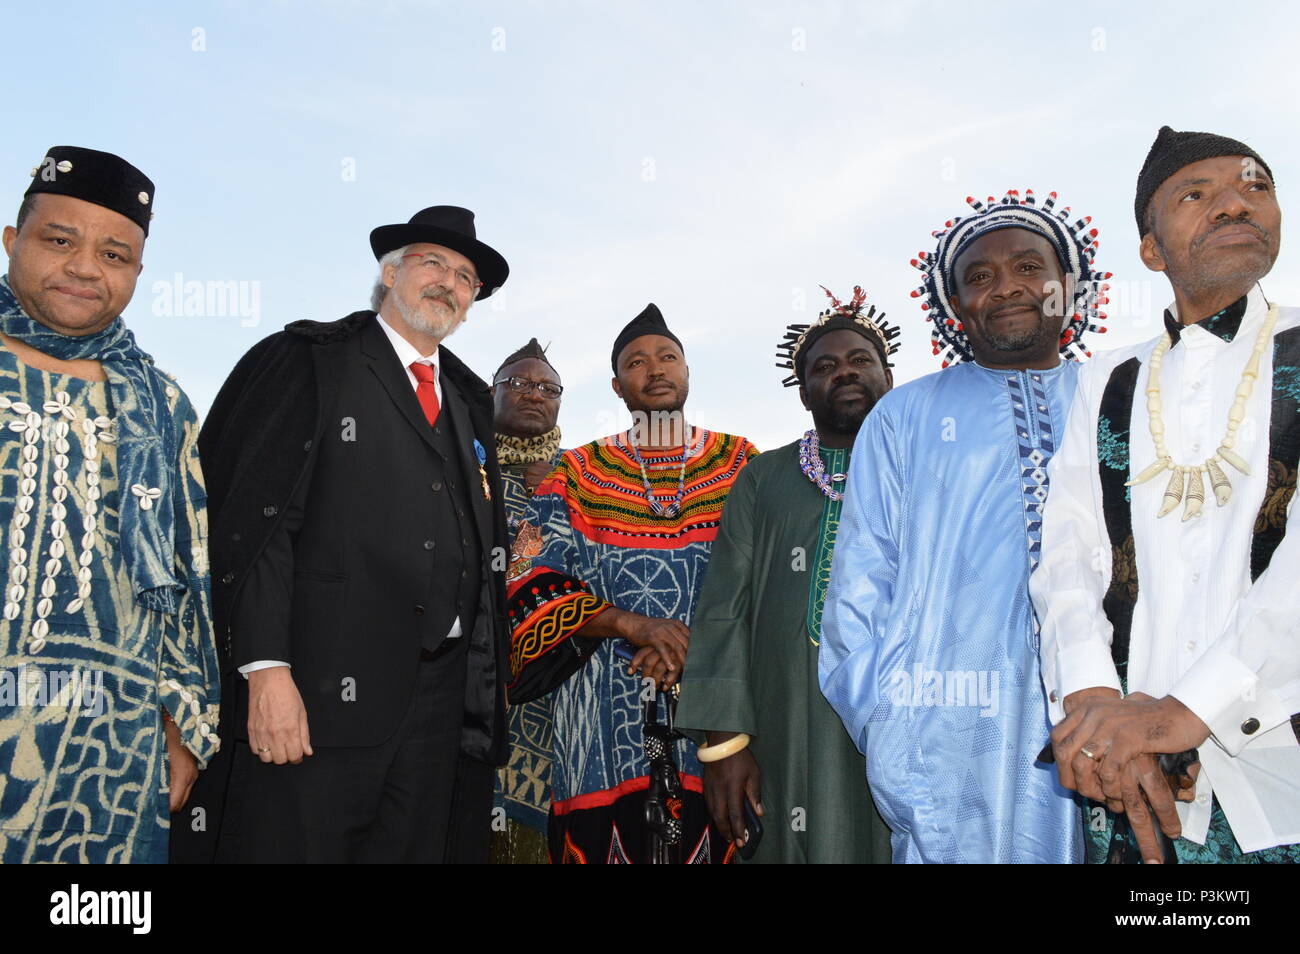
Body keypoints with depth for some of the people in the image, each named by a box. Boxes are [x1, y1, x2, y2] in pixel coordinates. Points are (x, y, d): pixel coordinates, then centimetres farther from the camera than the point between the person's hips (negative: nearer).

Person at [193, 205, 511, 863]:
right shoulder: (305, 363, 0)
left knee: (417, 848, 12)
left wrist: (490, 675, 11)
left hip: (444, 698, 6)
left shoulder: (471, 400, 18)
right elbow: (251, 522, -9)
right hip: (322, 688, -5)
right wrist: (266, 670, -16)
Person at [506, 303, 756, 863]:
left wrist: (701, 639, -14)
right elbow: (529, 582, -1)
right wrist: (631, 623, -15)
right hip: (605, 722, 0)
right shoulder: (579, 473, 9)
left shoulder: (741, 465, 11)